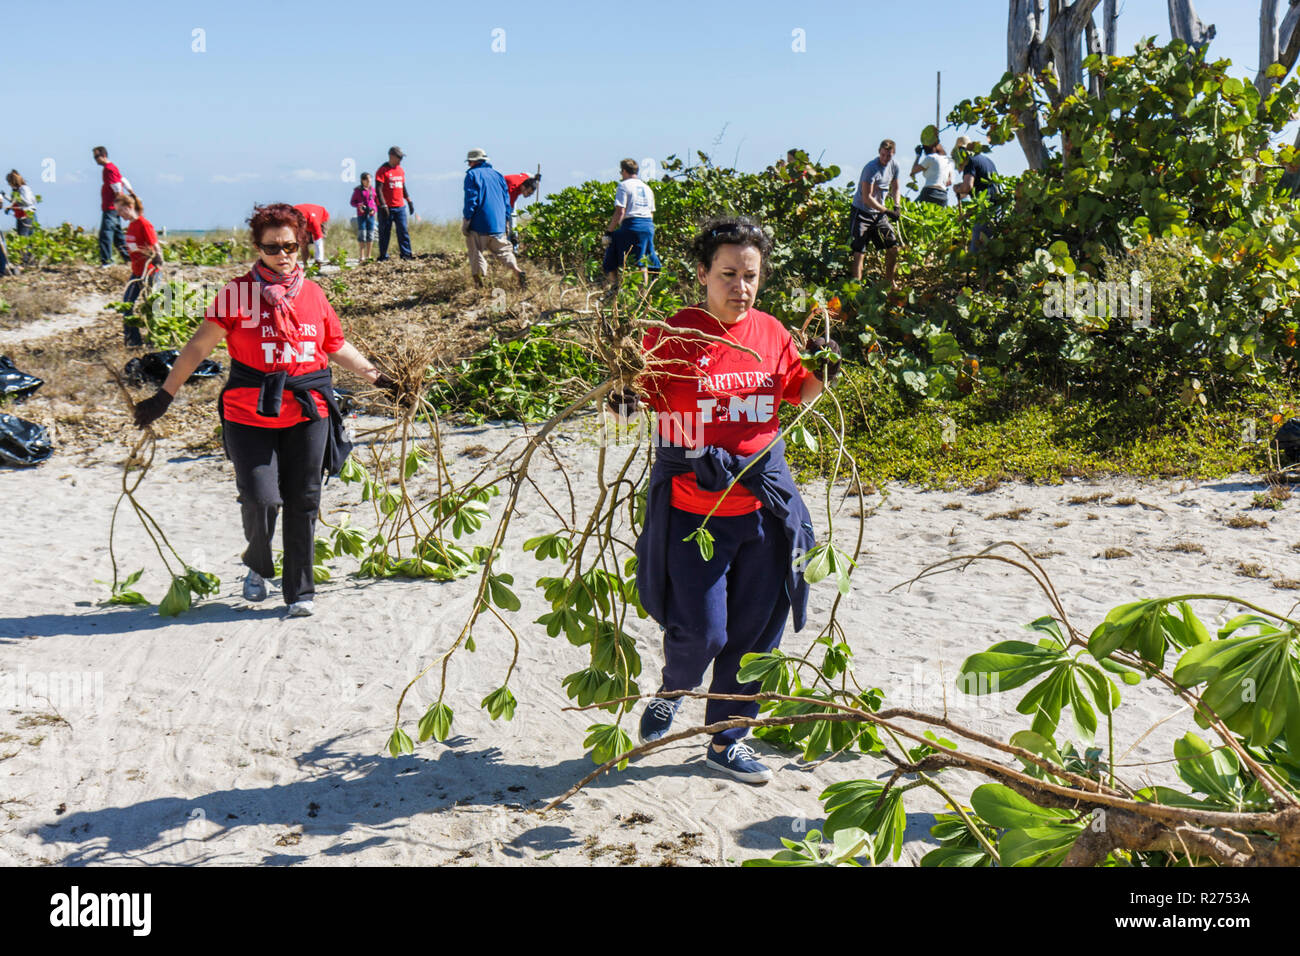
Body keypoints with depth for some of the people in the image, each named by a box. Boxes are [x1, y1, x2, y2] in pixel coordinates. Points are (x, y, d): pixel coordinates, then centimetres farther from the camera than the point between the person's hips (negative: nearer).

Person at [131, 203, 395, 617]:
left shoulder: (314, 295, 9)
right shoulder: (237, 293, -1)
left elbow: (338, 348, 21)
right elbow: (200, 345, 1)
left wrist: (377, 376, 19)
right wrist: (165, 394, -1)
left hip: (308, 415, 3)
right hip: (249, 416, -3)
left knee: (303, 504, 6)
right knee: (261, 499, -10)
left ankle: (300, 592, 19)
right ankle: (258, 568, 22)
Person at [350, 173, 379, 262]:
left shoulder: (373, 190, 7)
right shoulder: (358, 190, 0)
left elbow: (377, 202, 13)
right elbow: (352, 202, 5)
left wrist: (375, 210, -5)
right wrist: (359, 205, -14)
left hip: (371, 215, 3)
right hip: (361, 215, -3)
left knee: (370, 235, 3)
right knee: (362, 235, -6)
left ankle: (368, 256, 13)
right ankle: (361, 257, -3)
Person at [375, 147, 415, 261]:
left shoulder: (400, 170, 13)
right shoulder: (382, 170, -8)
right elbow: (379, 189, -12)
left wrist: (409, 201, 18)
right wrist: (383, 206, -19)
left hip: (400, 207, 6)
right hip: (387, 208, -6)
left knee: (403, 230, 1)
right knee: (385, 232, 1)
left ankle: (406, 253, 3)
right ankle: (383, 256, 6)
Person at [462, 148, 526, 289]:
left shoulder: (472, 175, -4)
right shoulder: (497, 175, 15)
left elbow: (471, 200, -11)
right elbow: (507, 200, 15)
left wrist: (466, 222, -7)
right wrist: (506, 220, 20)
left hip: (479, 224, -5)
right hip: (498, 224, 5)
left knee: (476, 252, 4)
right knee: (503, 250, 10)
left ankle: (478, 282, 3)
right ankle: (518, 271, -10)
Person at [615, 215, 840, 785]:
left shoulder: (771, 333, 5)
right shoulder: (674, 335, -7)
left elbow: (796, 395, 19)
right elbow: (645, 392, 0)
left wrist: (820, 374, 0)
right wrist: (622, 399, -21)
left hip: (764, 507, 4)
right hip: (693, 508, -4)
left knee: (755, 632, 9)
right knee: (700, 630, -5)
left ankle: (726, 739, 27)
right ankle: (670, 692, 31)